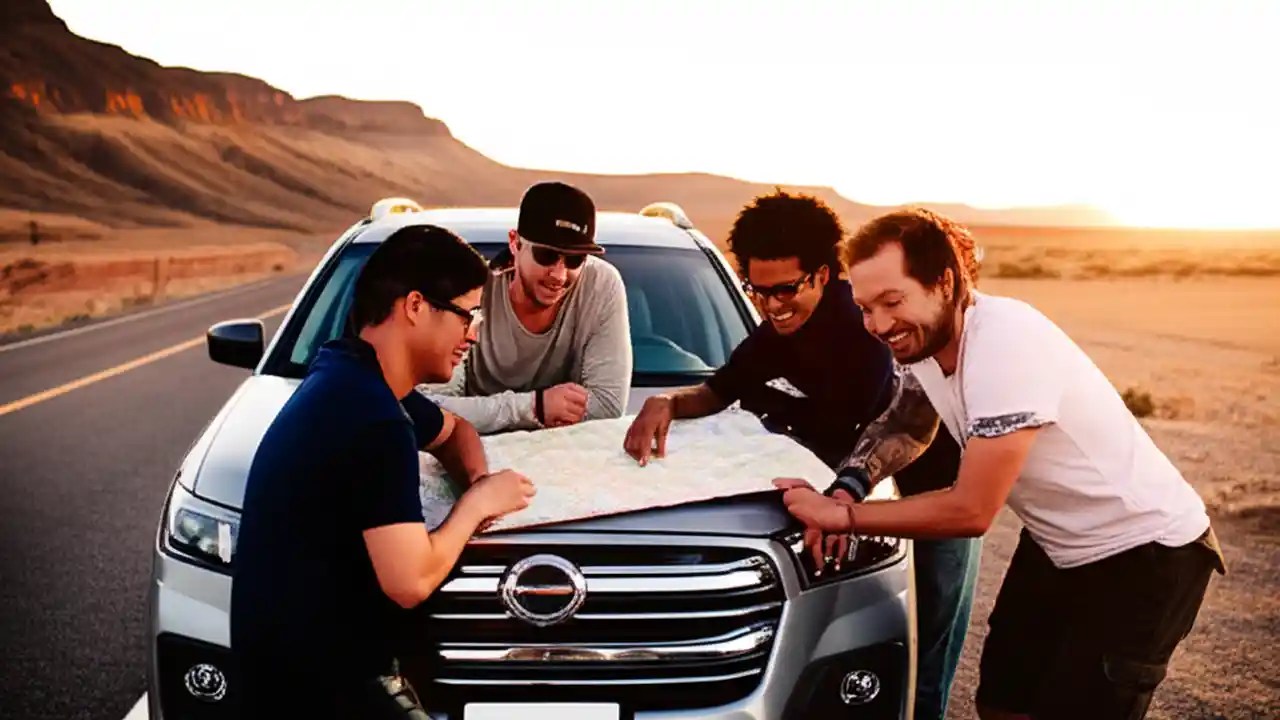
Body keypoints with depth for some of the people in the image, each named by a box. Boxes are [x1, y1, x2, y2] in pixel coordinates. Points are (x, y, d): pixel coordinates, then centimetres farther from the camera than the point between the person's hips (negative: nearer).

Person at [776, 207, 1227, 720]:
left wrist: (841, 515, -20)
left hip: (1145, 551, -8)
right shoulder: (924, 336, -7)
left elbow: (970, 512, -29)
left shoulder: (1007, 345, -32)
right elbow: (909, 429, 11)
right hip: (1057, 544, 8)